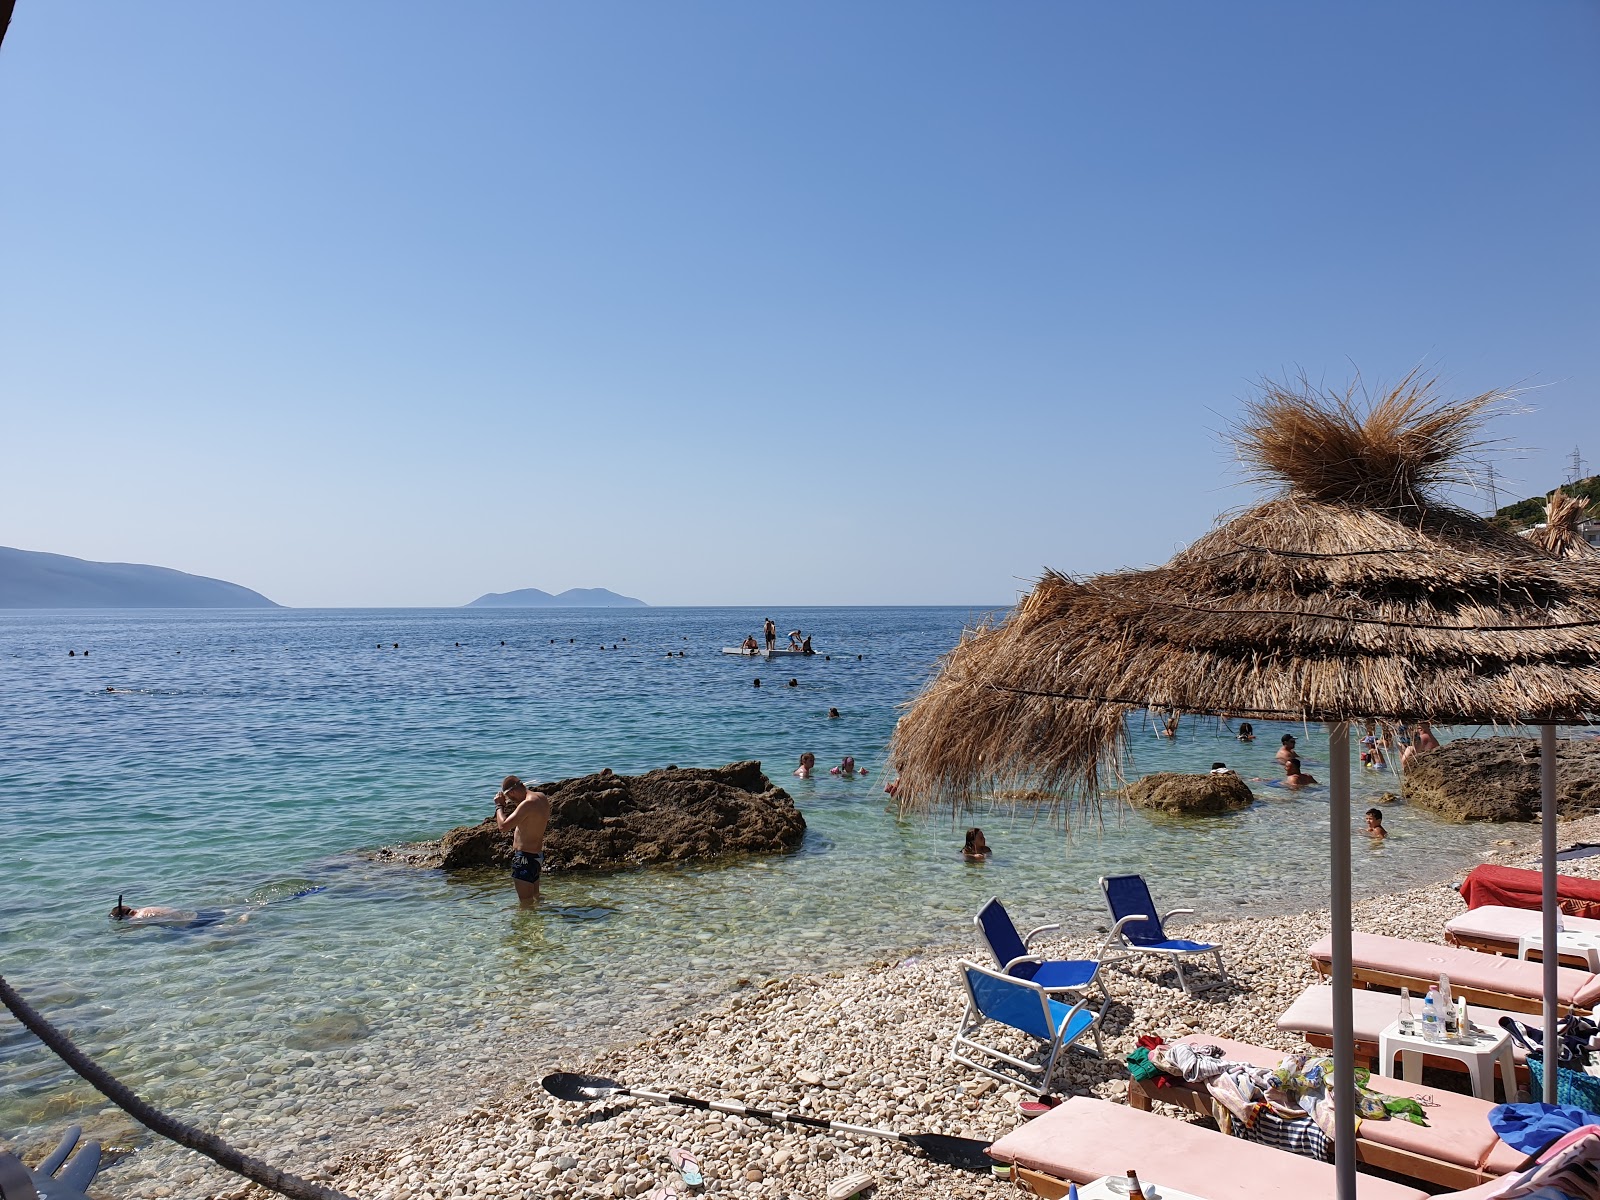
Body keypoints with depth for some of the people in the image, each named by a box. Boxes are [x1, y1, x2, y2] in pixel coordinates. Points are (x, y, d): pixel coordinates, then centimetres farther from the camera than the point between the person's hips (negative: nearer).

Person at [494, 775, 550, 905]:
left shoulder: (528, 804, -25)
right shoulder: (542, 797, 4)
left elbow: (503, 827, -27)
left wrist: (499, 805, -12)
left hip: (525, 858, -10)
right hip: (537, 855, 10)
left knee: (526, 904, -3)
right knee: (535, 898, 21)